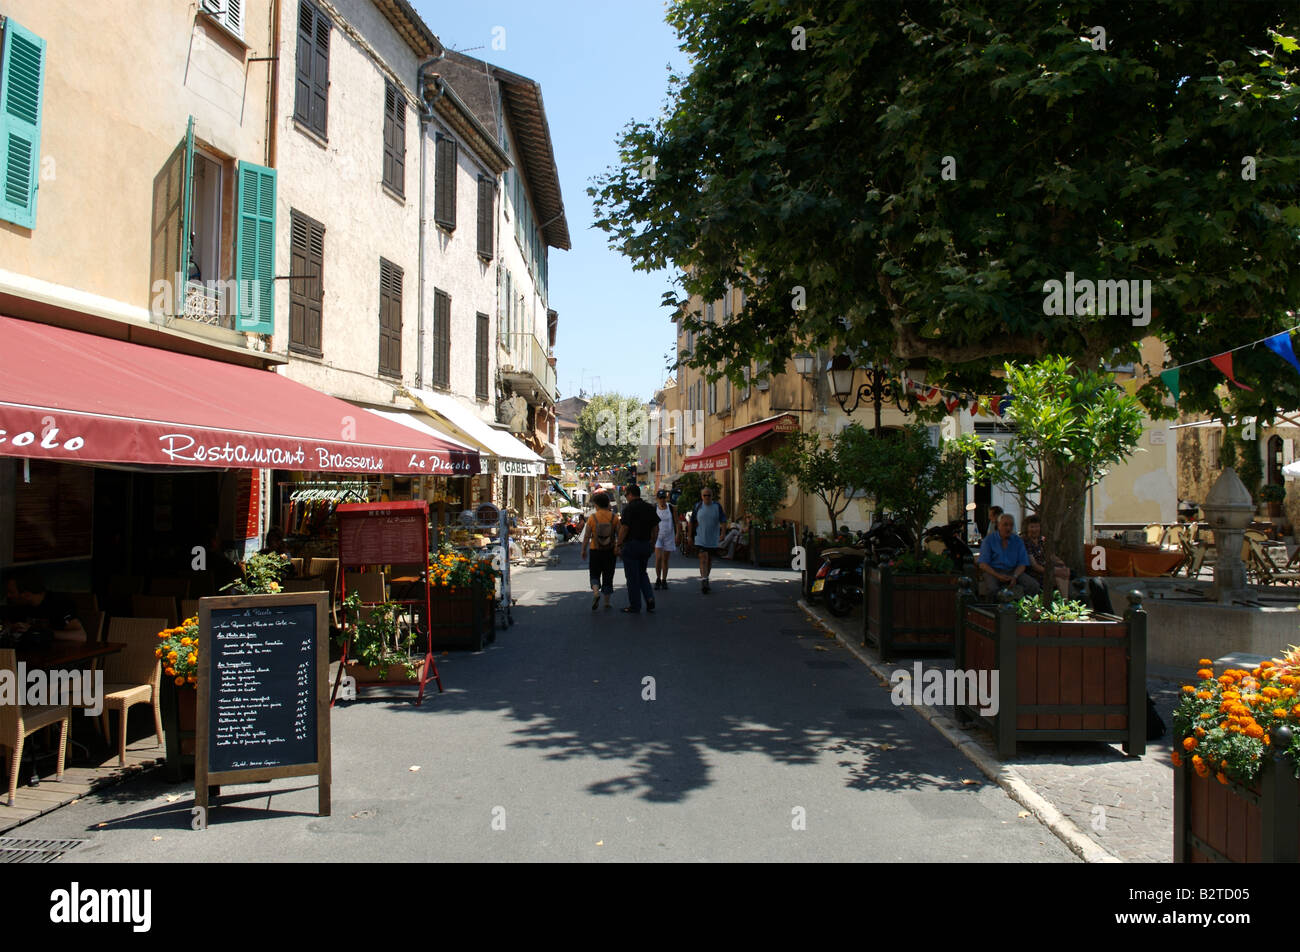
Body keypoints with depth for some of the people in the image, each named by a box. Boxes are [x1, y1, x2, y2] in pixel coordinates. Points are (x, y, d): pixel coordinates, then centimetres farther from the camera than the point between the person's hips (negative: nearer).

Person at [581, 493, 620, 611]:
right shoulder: (614, 517, -4)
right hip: (610, 551, 1)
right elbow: (619, 535, -3)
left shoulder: (592, 517, -7)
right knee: (608, 576, 10)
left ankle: (596, 592, -15)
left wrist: (583, 550, 4)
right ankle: (607, 602, 13)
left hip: (595, 550, -1)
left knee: (594, 574, 11)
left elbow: (586, 536, -6)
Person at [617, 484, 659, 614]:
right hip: (646, 545, 6)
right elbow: (656, 527, 9)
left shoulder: (629, 508, -12)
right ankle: (650, 598, 2)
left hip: (631, 544, -6)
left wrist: (619, 544, -7)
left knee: (632, 576, 2)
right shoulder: (650, 508, 7)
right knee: (642, 573, 20)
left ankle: (634, 606, 6)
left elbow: (624, 528, -16)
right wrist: (652, 543, 17)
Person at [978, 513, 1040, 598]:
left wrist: (1014, 576, -13)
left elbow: (1022, 564, 8)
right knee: (990, 588, -37)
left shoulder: (1018, 541, 13)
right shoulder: (989, 540, 4)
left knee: (1034, 586, -22)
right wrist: (998, 576, -17)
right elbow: (983, 564, -2)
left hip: (1013, 572, 4)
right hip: (993, 572, -4)